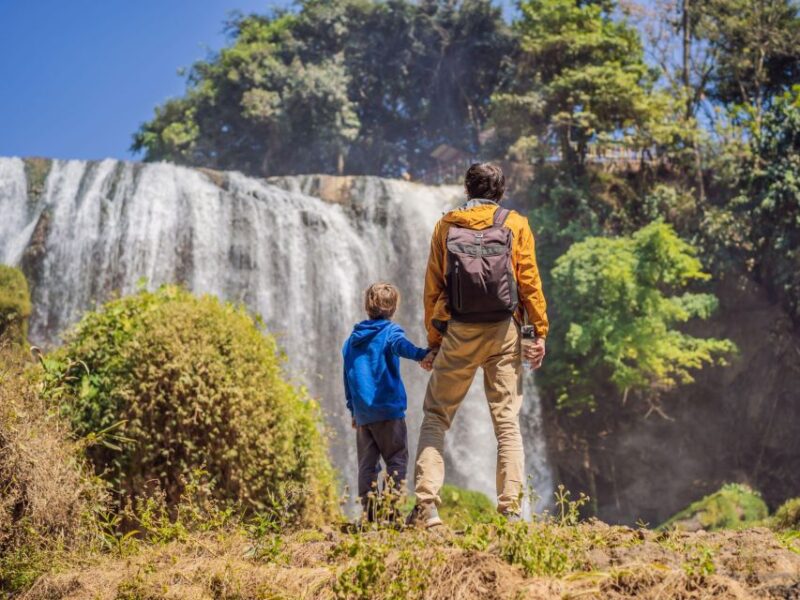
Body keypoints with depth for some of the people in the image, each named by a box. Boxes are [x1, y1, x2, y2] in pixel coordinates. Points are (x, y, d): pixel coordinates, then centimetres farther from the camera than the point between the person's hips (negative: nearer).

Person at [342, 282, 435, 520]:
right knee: (397, 460, -1)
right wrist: (422, 354, -44)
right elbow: (400, 345, -26)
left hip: (362, 413, 5)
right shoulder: (390, 331, -1)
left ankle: (369, 513, 3)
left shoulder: (352, 339, 17)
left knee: (367, 464, 8)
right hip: (388, 411, -5)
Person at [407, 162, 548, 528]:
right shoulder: (516, 225, 3)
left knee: (435, 417, 8)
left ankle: (426, 504, -3)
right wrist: (540, 332, 0)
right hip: (503, 333, 0)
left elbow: (433, 288, 4)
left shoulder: (446, 226, 6)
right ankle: (510, 508, -1)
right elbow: (529, 281, -3)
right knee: (507, 422, 5)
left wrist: (433, 341, 9)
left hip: (458, 333, 0)